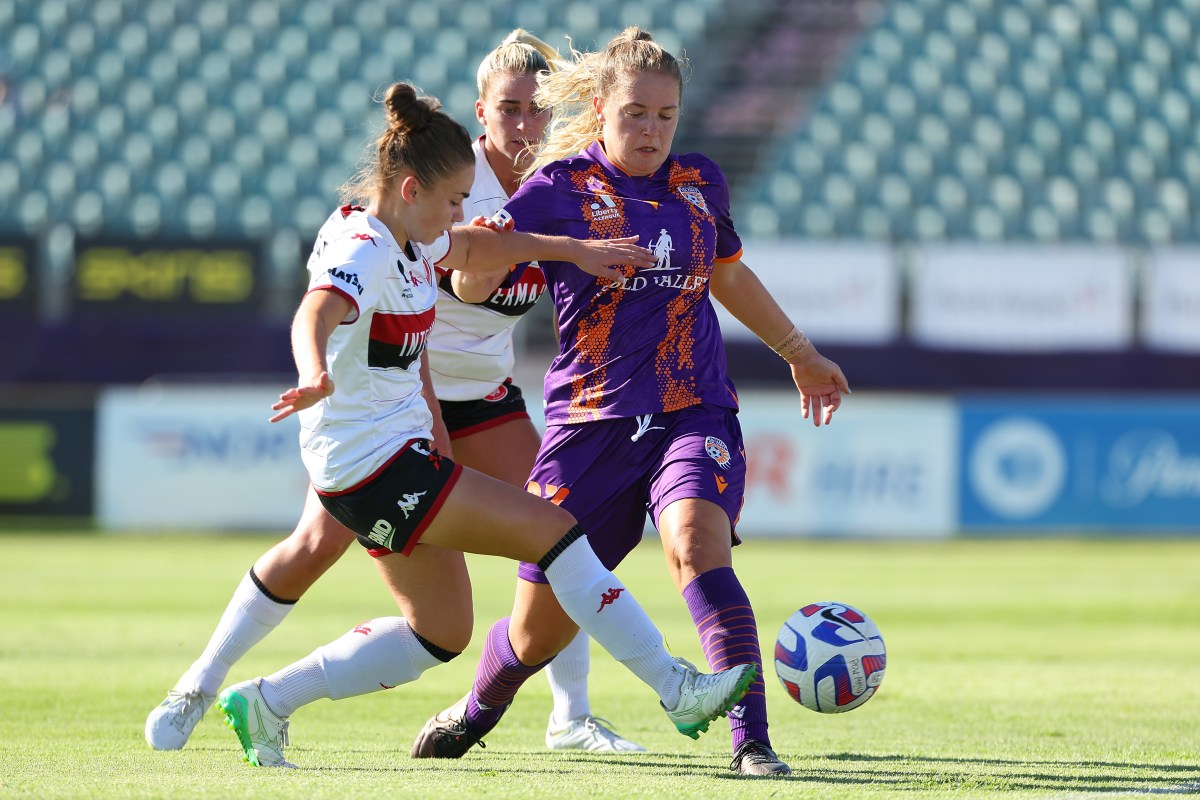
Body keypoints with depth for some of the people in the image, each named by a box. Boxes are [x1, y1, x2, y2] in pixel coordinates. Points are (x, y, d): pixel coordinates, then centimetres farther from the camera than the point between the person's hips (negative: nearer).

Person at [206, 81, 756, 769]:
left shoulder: (403, 235, 8)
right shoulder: (364, 249, -21)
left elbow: (479, 248, 28)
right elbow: (316, 313, -42)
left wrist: (576, 250, 25)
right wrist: (316, 376, -63)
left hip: (390, 461, 11)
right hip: (375, 461, -11)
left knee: (440, 632, 14)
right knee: (554, 530, -14)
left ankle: (266, 704, 17)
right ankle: (677, 690, -12)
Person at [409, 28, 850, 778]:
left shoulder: (700, 183, 9)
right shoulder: (563, 186, -3)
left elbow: (730, 275, 28)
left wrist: (800, 352, 36)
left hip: (694, 413, 1)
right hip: (592, 422, -1)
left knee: (696, 542, -31)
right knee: (539, 629, 5)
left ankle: (752, 741, -34)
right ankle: (478, 709, 39)